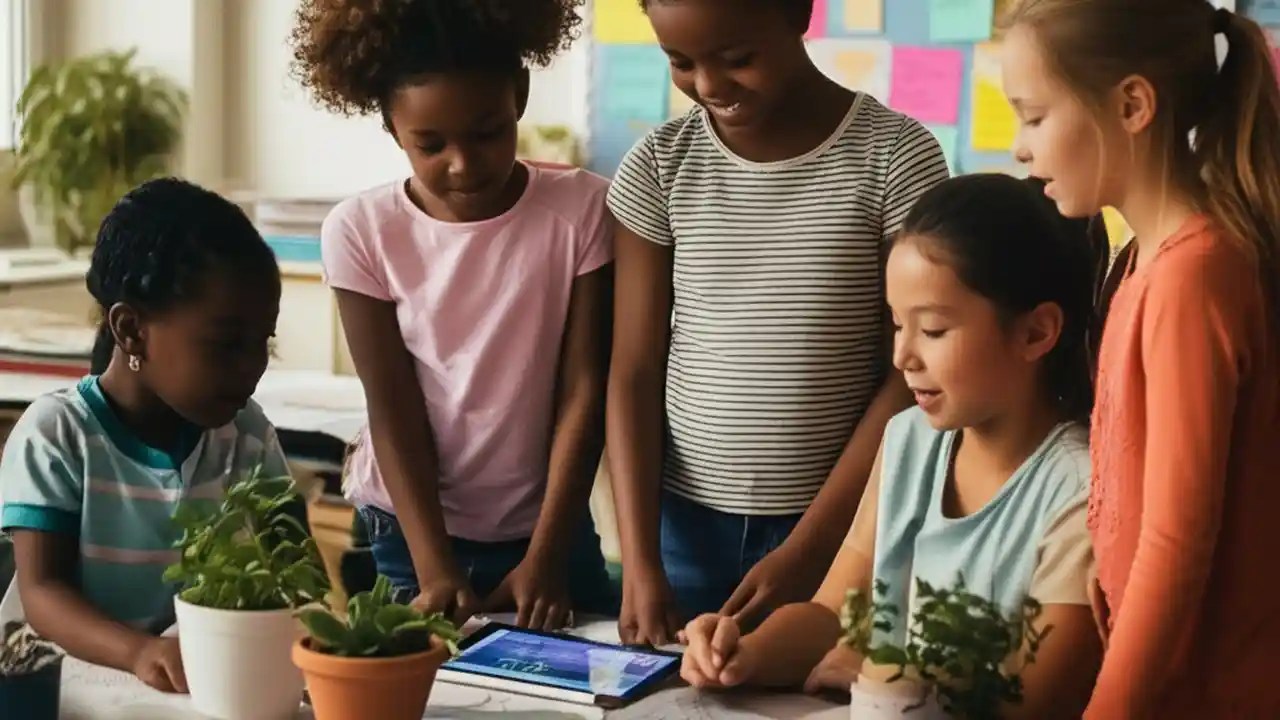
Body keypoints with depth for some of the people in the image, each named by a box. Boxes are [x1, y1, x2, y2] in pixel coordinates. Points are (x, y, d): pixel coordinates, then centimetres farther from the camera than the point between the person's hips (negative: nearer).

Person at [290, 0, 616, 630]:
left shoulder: (580, 210, -10)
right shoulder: (361, 232, -11)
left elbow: (583, 393, -10)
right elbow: (392, 412, -10)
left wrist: (545, 558, -16)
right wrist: (434, 568, -18)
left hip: (545, 527, 1)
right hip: (406, 532, 0)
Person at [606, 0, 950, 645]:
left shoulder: (895, 157, -8)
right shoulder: (659, 165, 0)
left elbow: (910, 375, -7)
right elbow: (634, 373, -1)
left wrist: (803, 551, -11)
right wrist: (639, 562, -10)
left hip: (838, 525, -2)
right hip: (685, 520, 2)